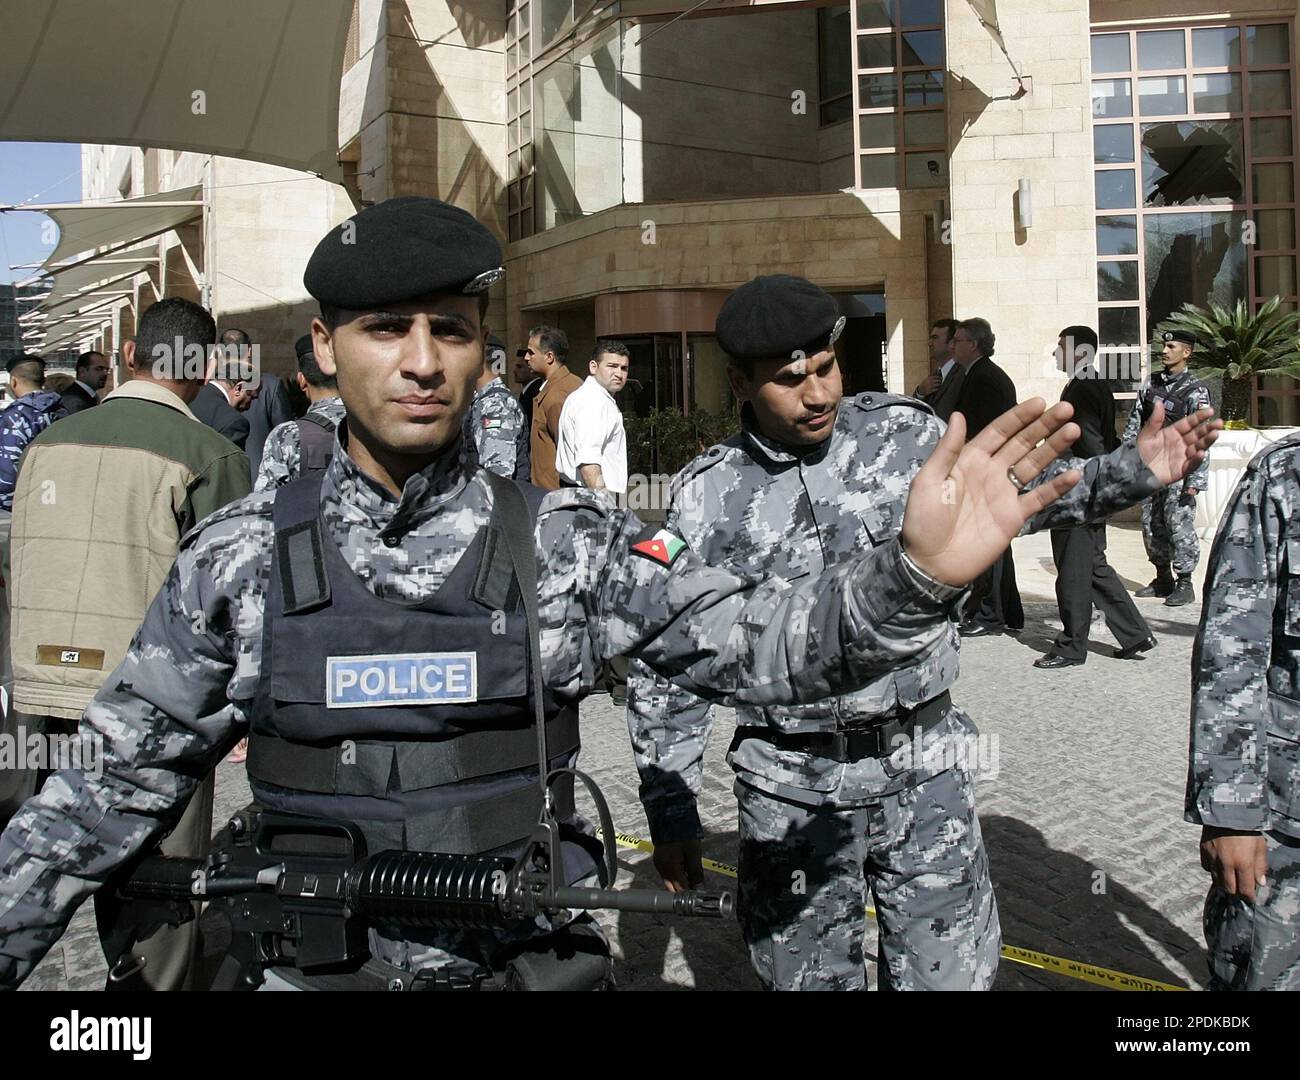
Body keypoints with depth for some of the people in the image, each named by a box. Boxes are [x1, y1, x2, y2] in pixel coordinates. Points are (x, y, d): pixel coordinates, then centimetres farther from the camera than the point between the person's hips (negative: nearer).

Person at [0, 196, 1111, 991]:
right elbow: (113, 788, 2)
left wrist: (918, 572, -31)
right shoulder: (238, 555, -6)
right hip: (305, 968, 1)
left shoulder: (572, 539, -8)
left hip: (528, 965, 0)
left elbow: (765, 641, -14)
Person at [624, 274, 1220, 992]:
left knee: (951, 972, 9)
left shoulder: (904, 435, -2)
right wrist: (670, 815, 1)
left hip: (924, 771, 1)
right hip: (792, 790, -1)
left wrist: (1136, 470, -4)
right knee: (808, 975, 14)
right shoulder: (706, 499, -5)